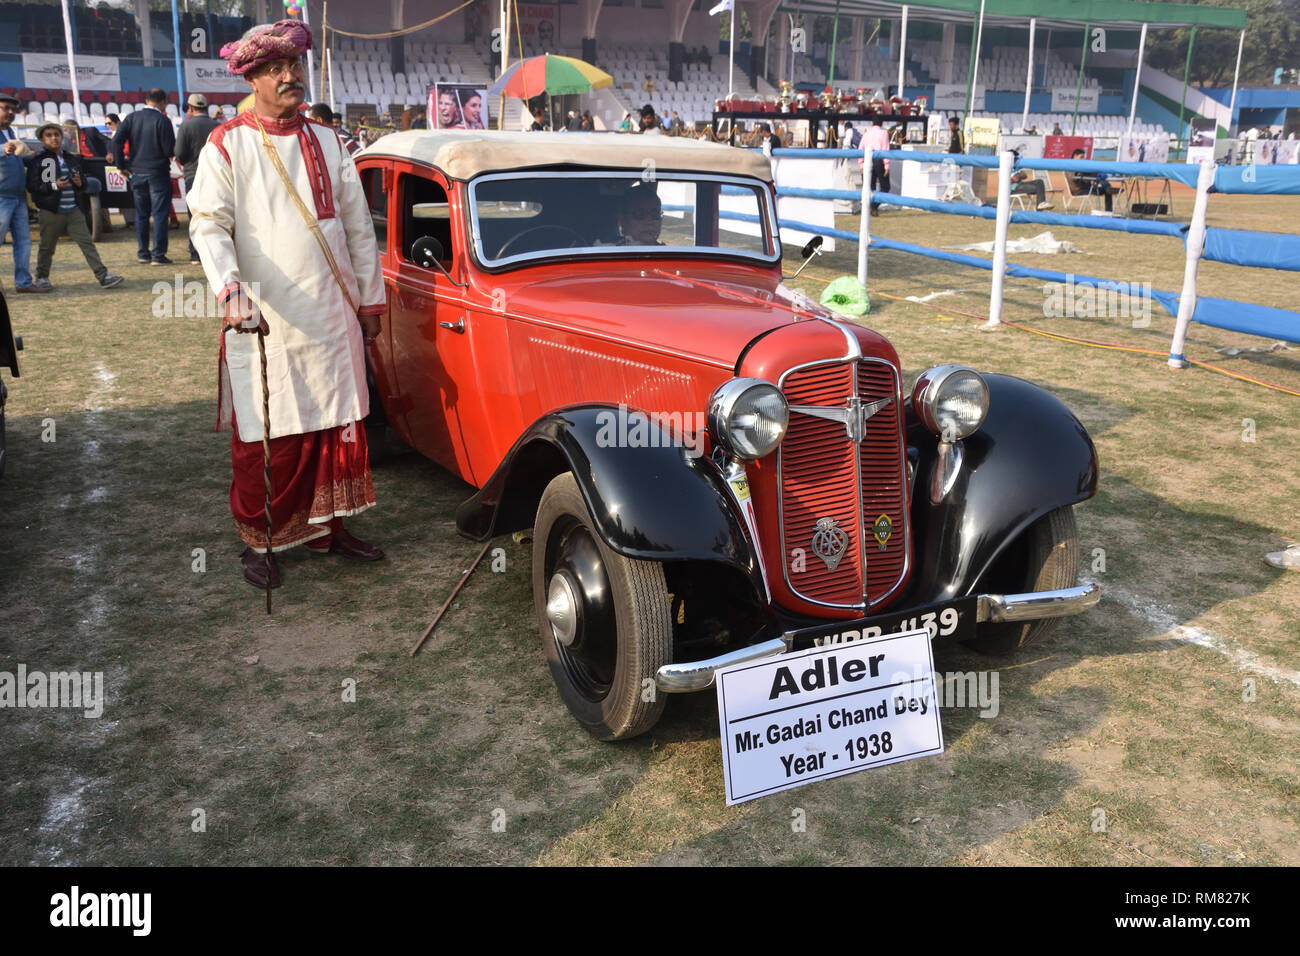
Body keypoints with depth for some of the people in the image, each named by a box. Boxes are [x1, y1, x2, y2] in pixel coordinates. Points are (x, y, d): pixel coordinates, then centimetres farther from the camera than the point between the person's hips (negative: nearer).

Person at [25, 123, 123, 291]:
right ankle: (42, 277, 22)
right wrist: (54, 186, -20)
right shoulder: (38, 160, -2)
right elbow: (31, 186, -8)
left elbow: (84, 182, 21)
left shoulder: (72, 159, 13)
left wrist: (80, 182, -2)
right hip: (51, 212, -3)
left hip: (74, 211, 3)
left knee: (87, 243, -2)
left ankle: (103, 277, -6)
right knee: (47, 247, 7)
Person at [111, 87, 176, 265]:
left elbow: (117, 140, -3)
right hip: (158, 173, -4)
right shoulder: (162, 120, -10)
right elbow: (170, 149, -13)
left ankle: (143, 253, 17)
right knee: (160, 214, -1)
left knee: (141, 214, 13)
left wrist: (122, 164, 4)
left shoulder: (132, 118, 4)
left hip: (137, 173, 5)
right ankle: (158, 255, -4)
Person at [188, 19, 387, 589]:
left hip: (332, 315, 4)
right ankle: (259, 542, 16)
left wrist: (370, 298, 14)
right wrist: (230, 289, -26)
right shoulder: (227, 145, 1)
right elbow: (209, 224, -9)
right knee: (263, 437, 1)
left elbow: (358, 225, 15)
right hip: (263, 319, -4)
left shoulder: (327, 143, 13)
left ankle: (326, 526, 23)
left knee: (337, 426, 8)